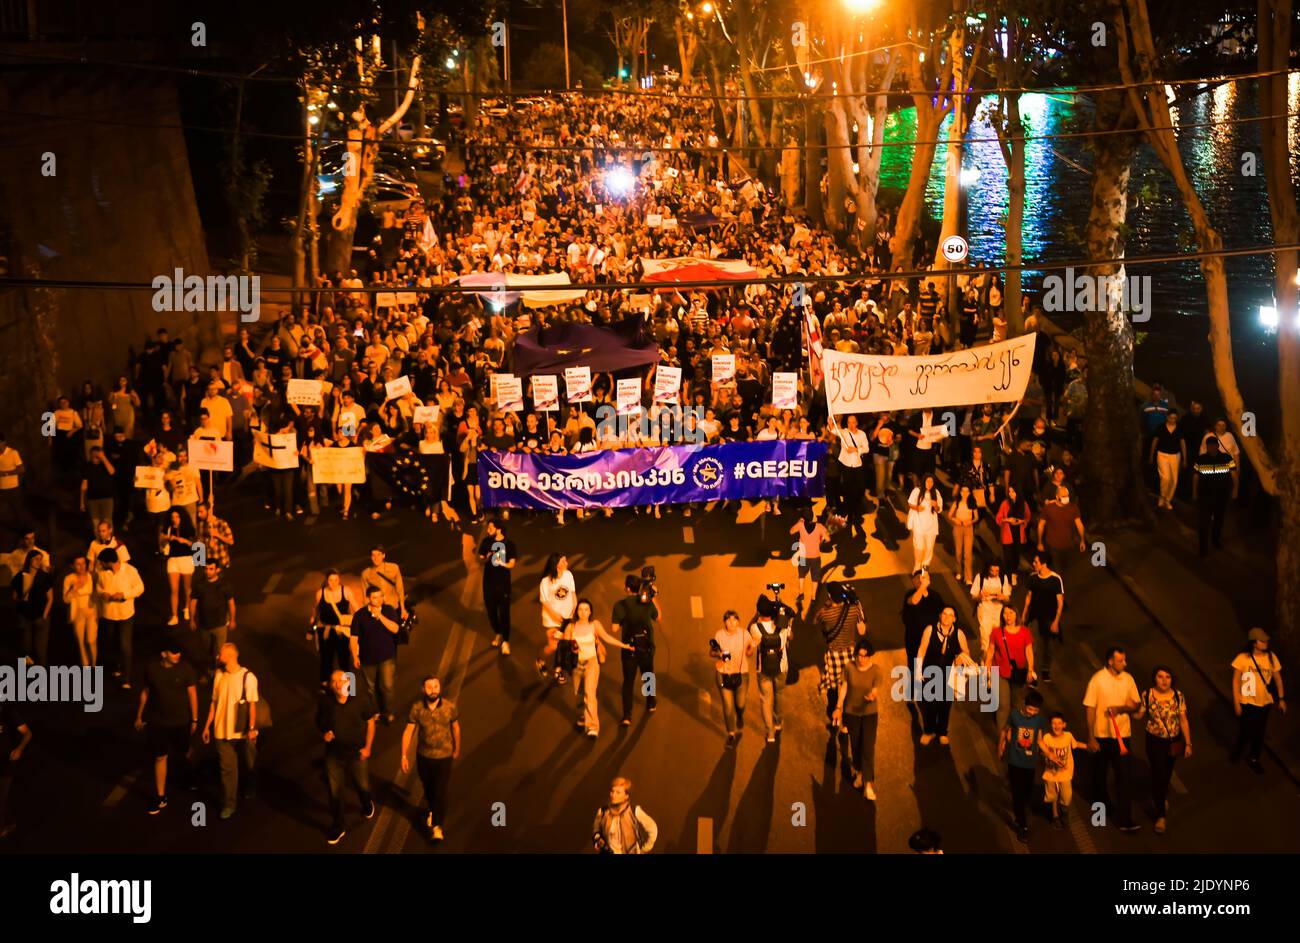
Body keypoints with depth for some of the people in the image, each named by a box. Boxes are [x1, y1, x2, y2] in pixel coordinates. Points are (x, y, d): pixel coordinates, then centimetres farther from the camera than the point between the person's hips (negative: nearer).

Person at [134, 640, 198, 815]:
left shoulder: (185, 669, -15)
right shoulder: (152, 668, -10)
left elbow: (192, 694, -7)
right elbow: (145, 692, 3)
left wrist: (194, 719, -4)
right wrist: (139, 716, 8)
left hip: (181, 721, -1)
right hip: (157, 721, 1)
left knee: (183, 753, 18)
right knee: (160, 757, 3)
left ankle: (187, 771, 53)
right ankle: (160, 797, 10)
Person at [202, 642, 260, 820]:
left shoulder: (248, 677, -13)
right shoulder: (220, 675, 1)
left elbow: (252, 705, -11)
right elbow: (214, 702, 8)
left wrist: (252, 728, -17)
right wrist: (207, 725, 8)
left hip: (243, 732, -3)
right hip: (222, 730, 3)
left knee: (248, 764, 16)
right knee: (227, 768, 2)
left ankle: (250, 790, 42)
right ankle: (228, 804, 9)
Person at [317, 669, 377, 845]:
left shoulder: (361, 698, -18)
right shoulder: (325, 701, -15)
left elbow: (370, 722, -4)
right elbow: (319, 723, 3)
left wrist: (367, 747, -5)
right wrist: (324, 734, -18)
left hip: (357, 753, 0)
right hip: (334, 753, 0)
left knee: (363, 786, 17)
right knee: (334, 792, 7)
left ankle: (367, 805, 54)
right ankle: (337, 828, 27)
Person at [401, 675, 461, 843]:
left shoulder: (449, 707, -18)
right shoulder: (416, 708, -18)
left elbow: (455, 728, -1)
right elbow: (408, 732, -10)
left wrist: (457, 749, 11)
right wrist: (404, 755, -12)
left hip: (444, 756, -2)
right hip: (423, 756, 2)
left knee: (441, 791, -2)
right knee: (428, 788, 23)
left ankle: (437, 826, 15)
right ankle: (432, 810, 52)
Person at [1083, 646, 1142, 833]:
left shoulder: (1128, 679, -3)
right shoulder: (1097, 680, -13)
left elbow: (1137, 705, 4)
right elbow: (1090, 710, -10)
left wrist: (1121, 708, -17)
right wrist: (1091, 738, -11)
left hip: (1122, 734, 2)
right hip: (1101, 735, -2)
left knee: (1124, 776, -4)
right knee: (1100, 772, 18)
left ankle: (1124, 819, -3)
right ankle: (1101, 802, 44)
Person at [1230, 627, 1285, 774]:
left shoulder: (1271, 657, -7)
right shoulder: (1243, 658, -17)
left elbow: (1277, 678, 5)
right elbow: (1236, 681, -11)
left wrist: (1281, 699, 6)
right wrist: (1236, 703, -11)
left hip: (1265, 703, 3)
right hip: (1247, 702, -3)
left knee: (1259, 732, 12)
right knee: (1245, 731, 9)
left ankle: (1253, 759, 34)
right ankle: (1238, 751, 40)